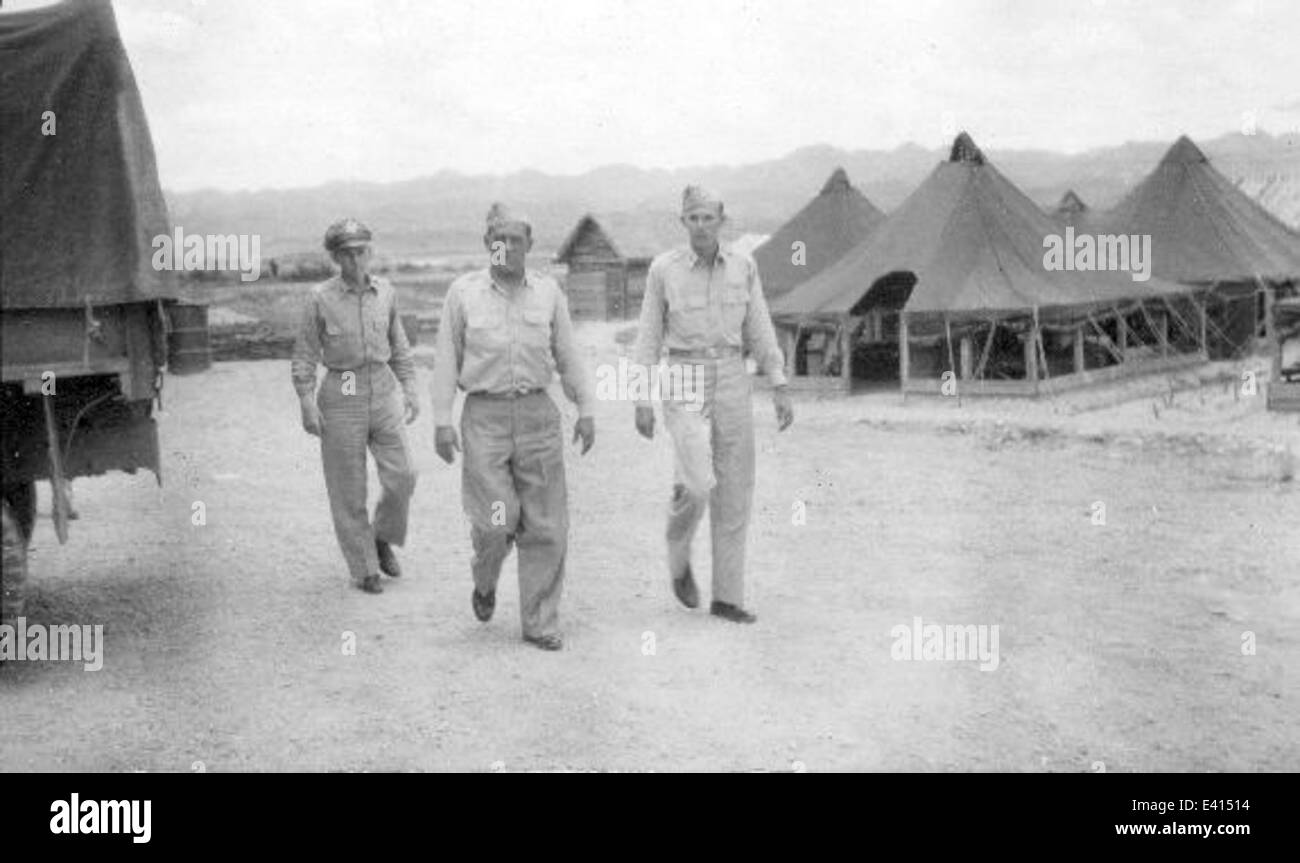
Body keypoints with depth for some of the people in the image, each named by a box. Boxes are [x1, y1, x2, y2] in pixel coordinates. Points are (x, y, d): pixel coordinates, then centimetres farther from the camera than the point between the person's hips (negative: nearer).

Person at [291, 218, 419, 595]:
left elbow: (398, 345, 12)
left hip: (382, 391, 3)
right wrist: (307, 405, -11)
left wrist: (411, 390, 8)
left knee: (401, 475, -6)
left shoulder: (385, 292, 2)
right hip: (340, 396, -3)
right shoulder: (320, 298, -9)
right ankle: (364, 568, 18)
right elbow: (304, 355, -5)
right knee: (349, 489, 3)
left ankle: (382, 539, 22)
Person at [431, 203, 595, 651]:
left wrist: (586, 409, 5)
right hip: (485, 416, -2)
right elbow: (446, 360, 2)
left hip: (538, 415, 2)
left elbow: (568, 355, 11)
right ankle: (485, 581, 27)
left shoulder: (548, 291, 4)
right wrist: (442, 422, -3)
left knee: (545, 526, 0)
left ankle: (539, 623, 12)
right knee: (495, 521, -8)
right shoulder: (463, 292, 0)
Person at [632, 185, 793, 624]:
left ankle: (727, 597, 14)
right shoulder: (663, 268, -3)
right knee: (697, 484, -21)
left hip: (732, 383, 3)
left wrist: (780, 389, 0)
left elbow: (760, 330, 7)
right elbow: (648, 337, 0)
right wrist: (643, 401, -4)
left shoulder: (743, 266, 4)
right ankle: (678, 555, 11)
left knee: (735, 496, 3)